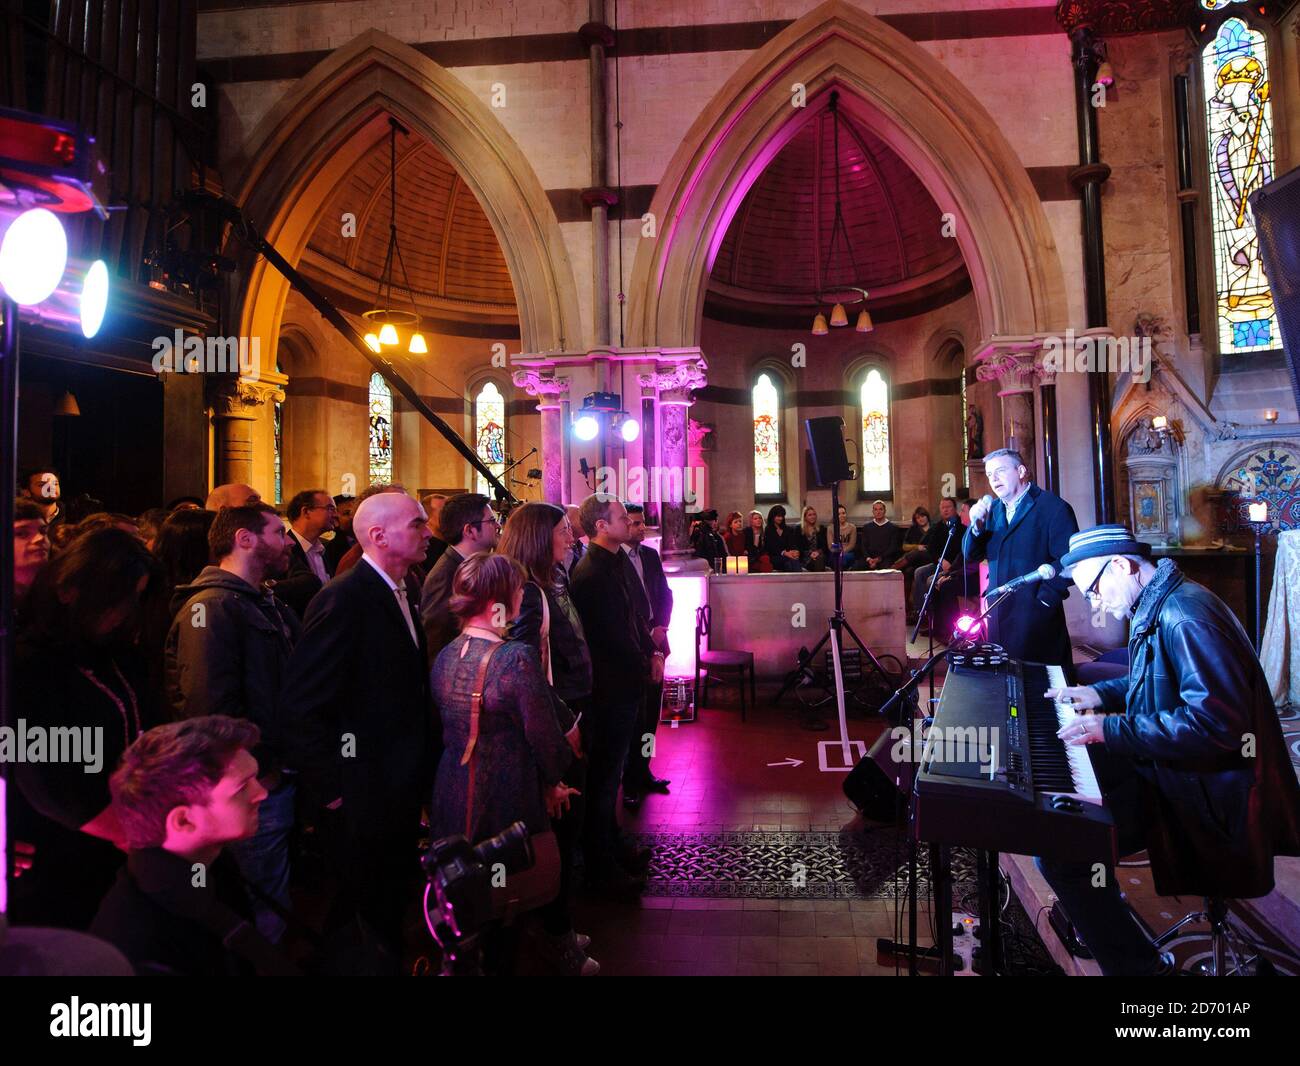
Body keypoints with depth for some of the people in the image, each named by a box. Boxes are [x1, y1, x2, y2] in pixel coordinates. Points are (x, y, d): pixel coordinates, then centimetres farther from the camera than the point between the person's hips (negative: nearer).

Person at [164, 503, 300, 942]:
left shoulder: (267, 604, 13)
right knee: (265, 912, 6)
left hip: (282, 781, 9)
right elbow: (209, 705, -25)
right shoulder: (212, 607, -17)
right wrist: (258, 773, -17)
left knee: (279, 902, 20)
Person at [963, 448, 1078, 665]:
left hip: (1036, 615, -6)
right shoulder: (993, 509, 13)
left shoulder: (1052, 507, -7)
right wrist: (976, 525, -10)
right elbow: (971, 555, 7)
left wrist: (1045, 597, -15)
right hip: (998, 614, 6)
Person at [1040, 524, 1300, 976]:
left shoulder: (1186, 615, -23)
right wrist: (1101, 694, 11)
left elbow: (1220, 725, -31)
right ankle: (1096, 908, 29)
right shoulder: (1156, 607, 9)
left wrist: (1113, 729, -27)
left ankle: (1136, 964, -1)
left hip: (1207, 791, -11)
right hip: (1164, 764, 11)